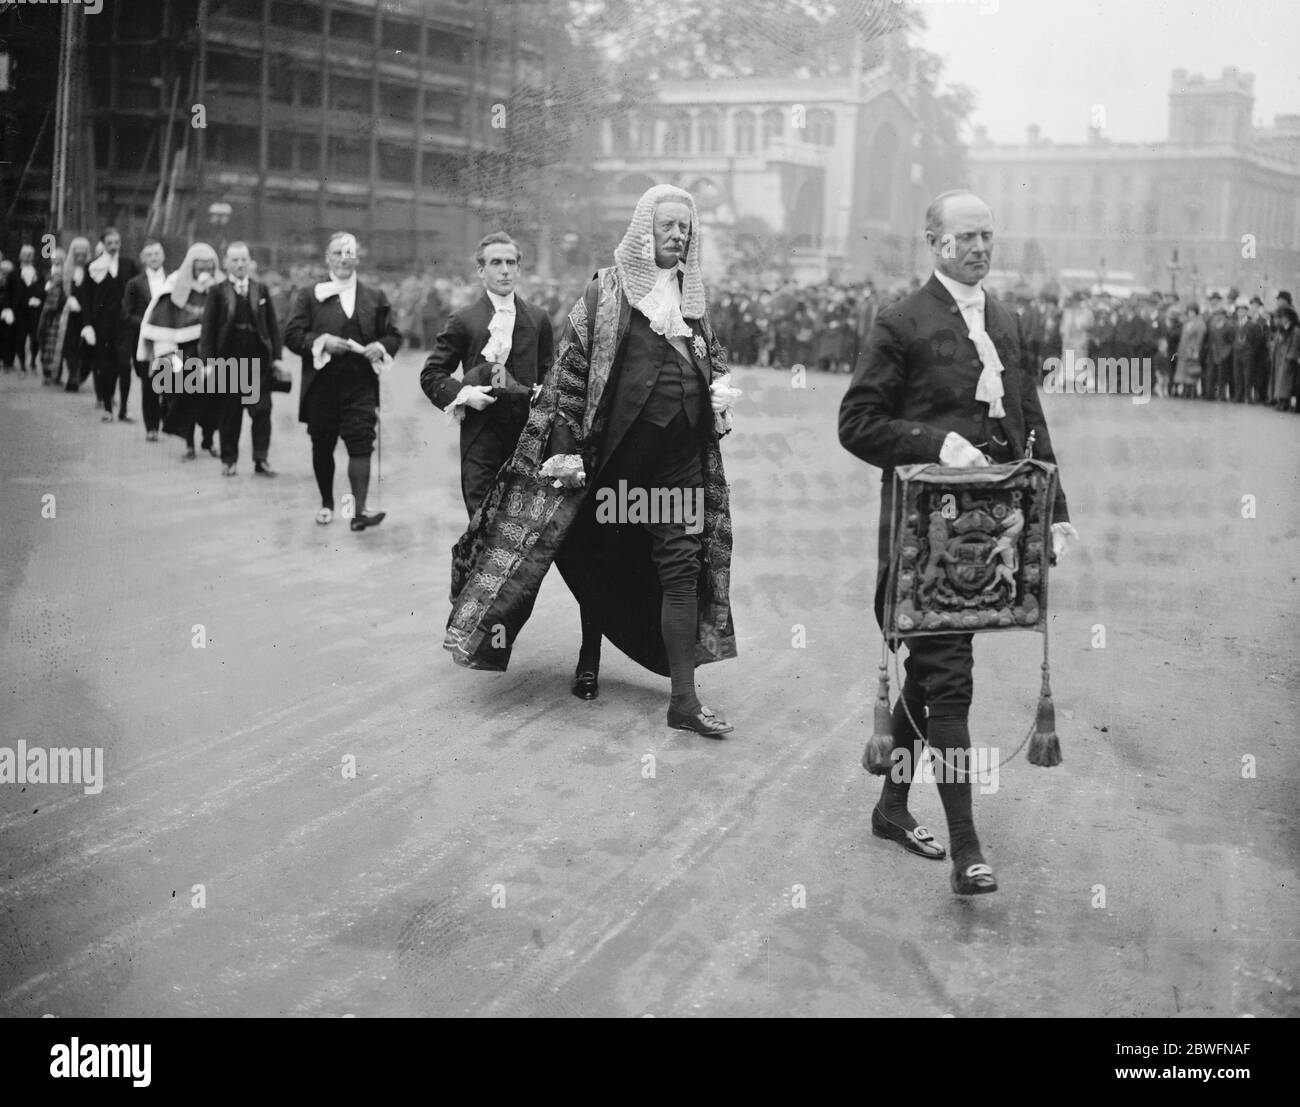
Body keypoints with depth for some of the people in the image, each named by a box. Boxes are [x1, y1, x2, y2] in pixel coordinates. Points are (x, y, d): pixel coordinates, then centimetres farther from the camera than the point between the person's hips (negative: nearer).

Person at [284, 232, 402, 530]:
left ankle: (359, 511, -14)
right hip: (322, 385, 0)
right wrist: (321, 341, -15)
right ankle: (326, 503, 27)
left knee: (361, 445, -11)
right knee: (322, 447, 10)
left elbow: (393, 336, 14)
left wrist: (380, 347, -7)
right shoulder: (309, 296, 6)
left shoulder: (375, 298, 12)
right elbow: (292, 335, 0)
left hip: (361, 385, 0)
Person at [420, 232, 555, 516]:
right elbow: (431, 374, 4)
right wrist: (462, 394, -12)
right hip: (481, 435, -2)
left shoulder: (538, 317, 11)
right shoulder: (463, 321, 2)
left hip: (529, 432, 3)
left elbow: (550, 371, 20)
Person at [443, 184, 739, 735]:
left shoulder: (692, 296, 12)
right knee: (602, 560, 10)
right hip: (614, 453, -3)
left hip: (681, 456, 3)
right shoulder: (606, 290, -2)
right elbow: (571, 368, -5)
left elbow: (715, 357, 26)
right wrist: (565, 445, -11)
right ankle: (589, 662, 33)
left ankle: (684, 699, -1)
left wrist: (719, 390, 4)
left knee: (683, 569, -2)